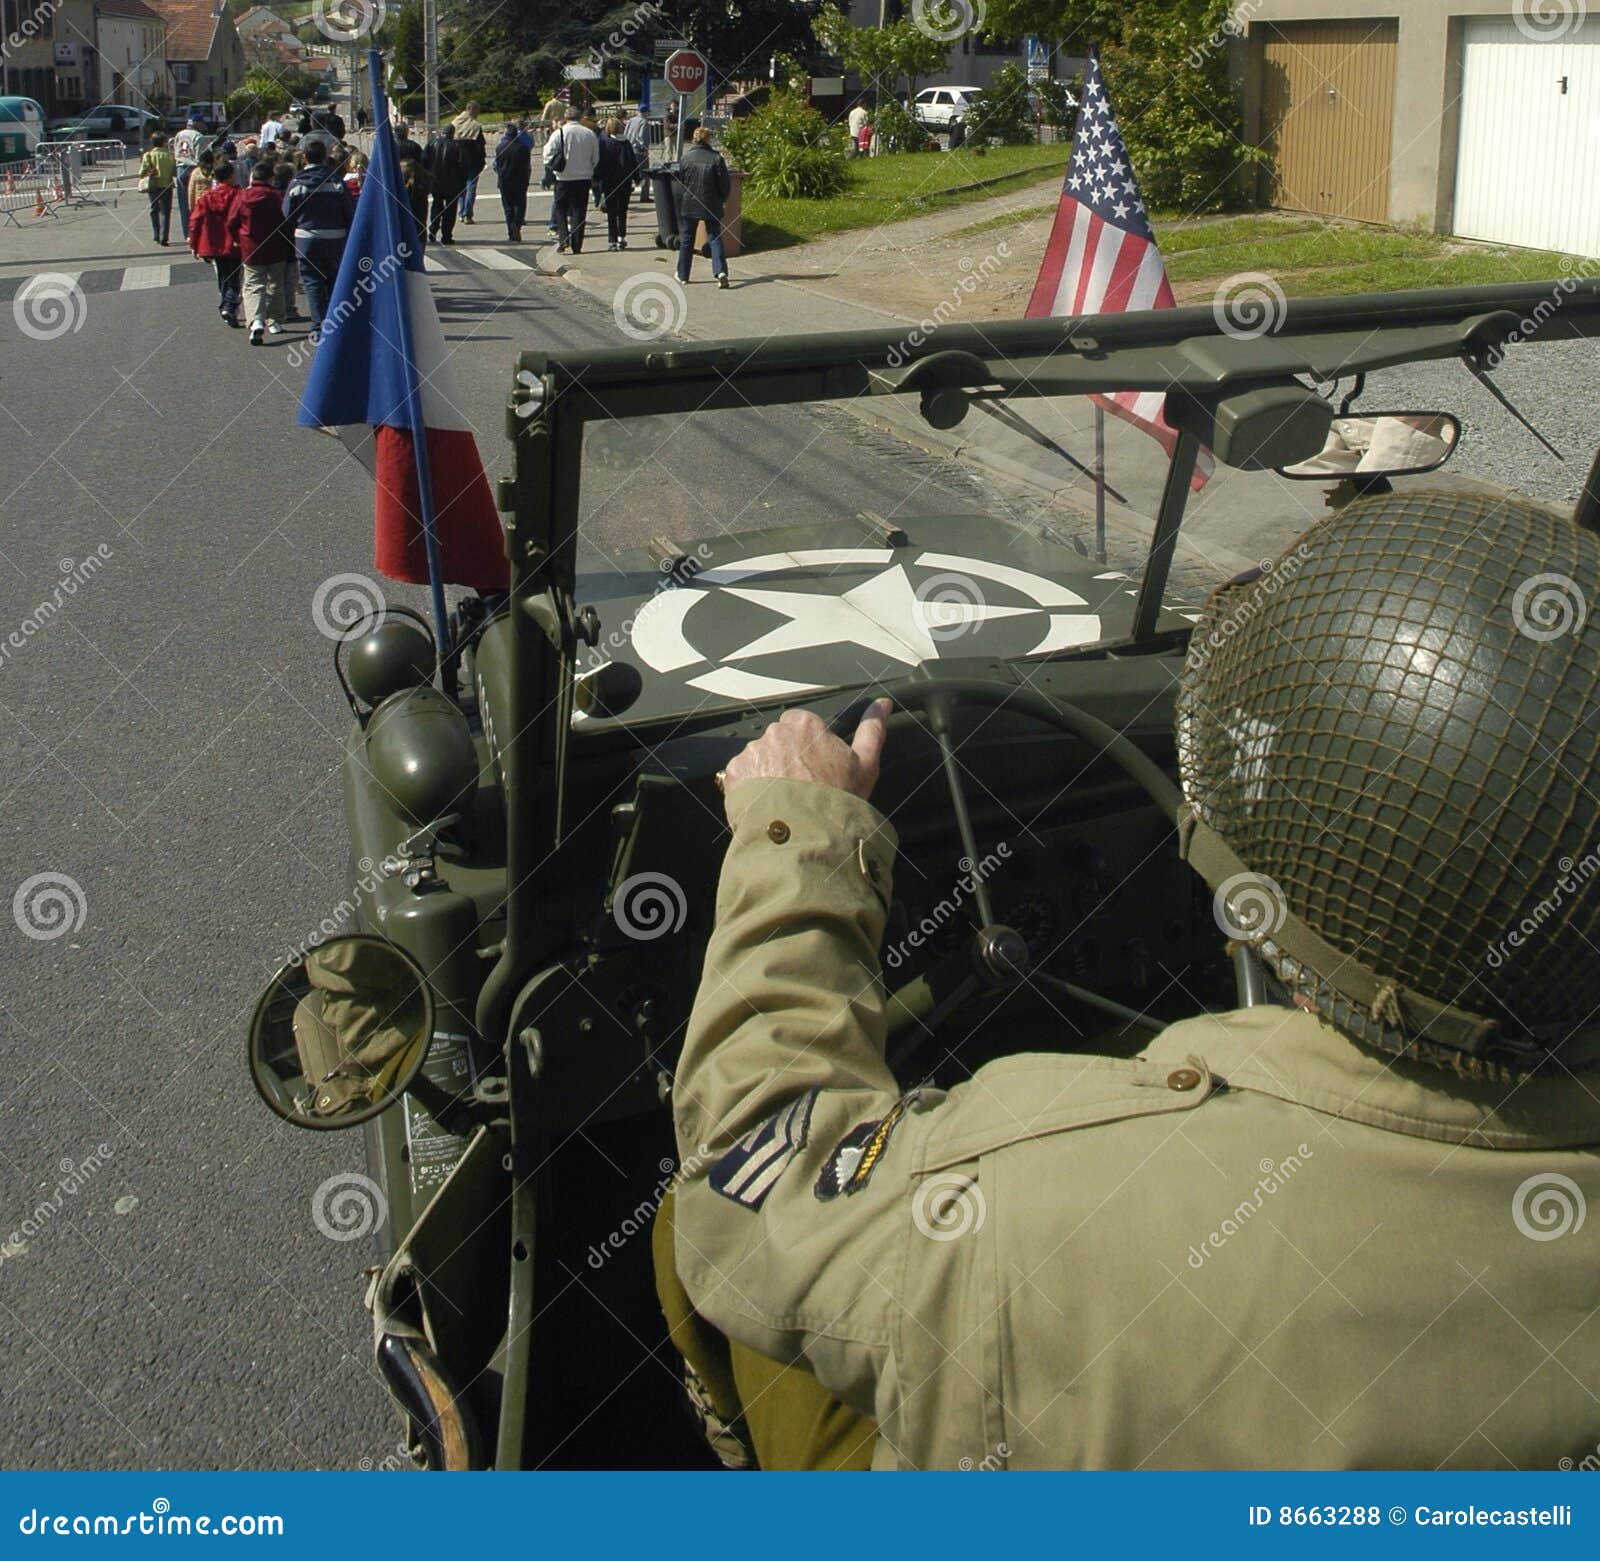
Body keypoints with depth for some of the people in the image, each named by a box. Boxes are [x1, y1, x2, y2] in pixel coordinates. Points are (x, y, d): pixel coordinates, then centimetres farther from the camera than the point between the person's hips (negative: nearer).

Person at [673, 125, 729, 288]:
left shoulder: (685, 158, -4)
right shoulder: (716, 158, -8)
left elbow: (679, 183, 4)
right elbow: (724, 183, -4)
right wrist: (723, 200, 13)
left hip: (689, 205, 1)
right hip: (711, 206, -1)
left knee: (686, 240, 13)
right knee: (714, 238, 4)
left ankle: (683, 274, 19)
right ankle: (720, 271, -15)